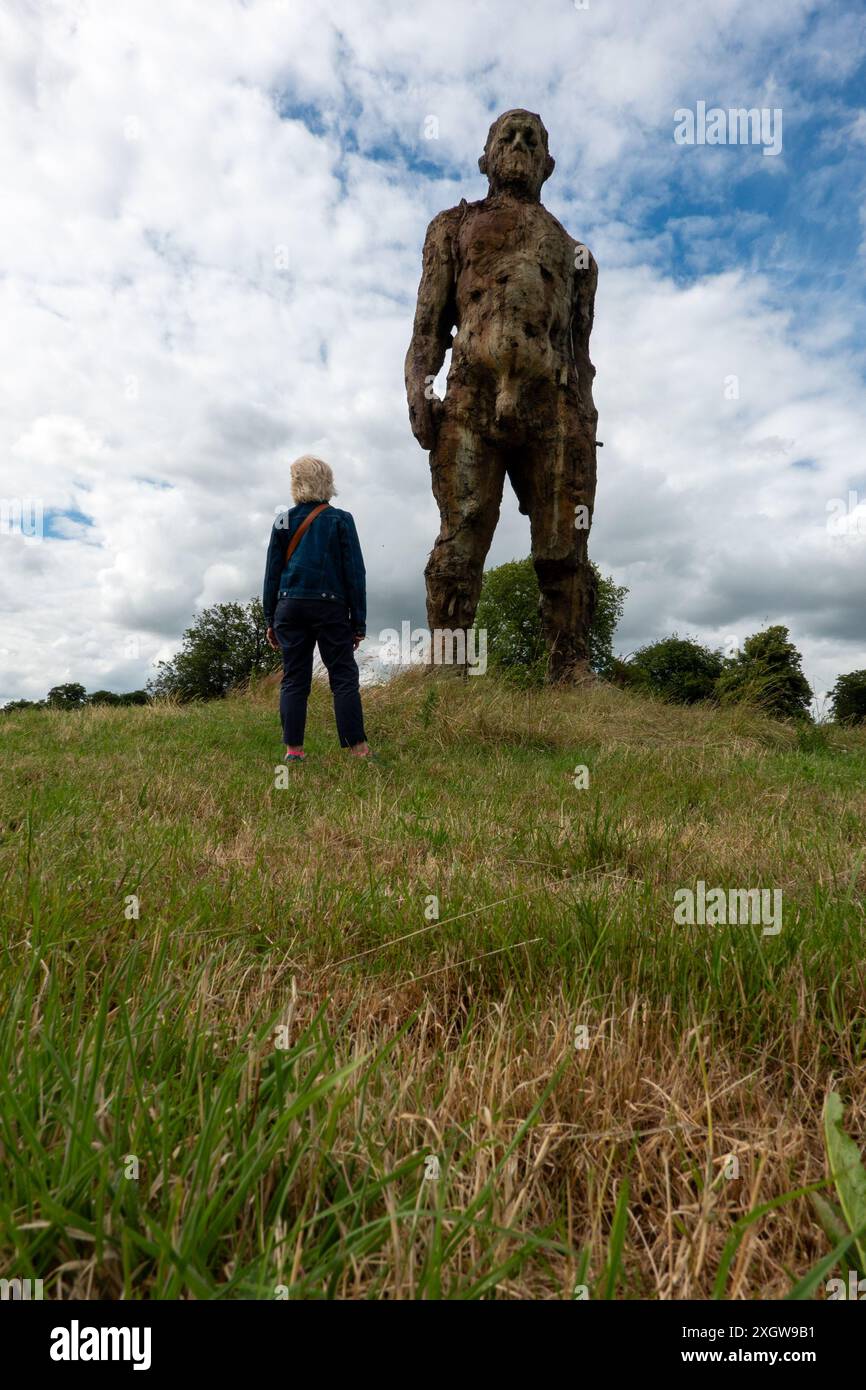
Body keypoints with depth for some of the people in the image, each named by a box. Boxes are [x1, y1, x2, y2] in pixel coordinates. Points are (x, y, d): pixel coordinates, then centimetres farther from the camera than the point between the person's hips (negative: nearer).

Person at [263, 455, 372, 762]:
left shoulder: (283, 522, 7)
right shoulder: (341, 520, 2)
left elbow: (271, 574, 7)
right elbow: (355, 573, 0)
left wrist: (270, 620, 13)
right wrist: (359, 622, 3)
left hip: (289, 607, 2)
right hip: (330, 608, -2)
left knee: (293, 680, 5)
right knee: (344, 678, -1)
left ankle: (293, 749, 3)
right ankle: (357, 748, -6)